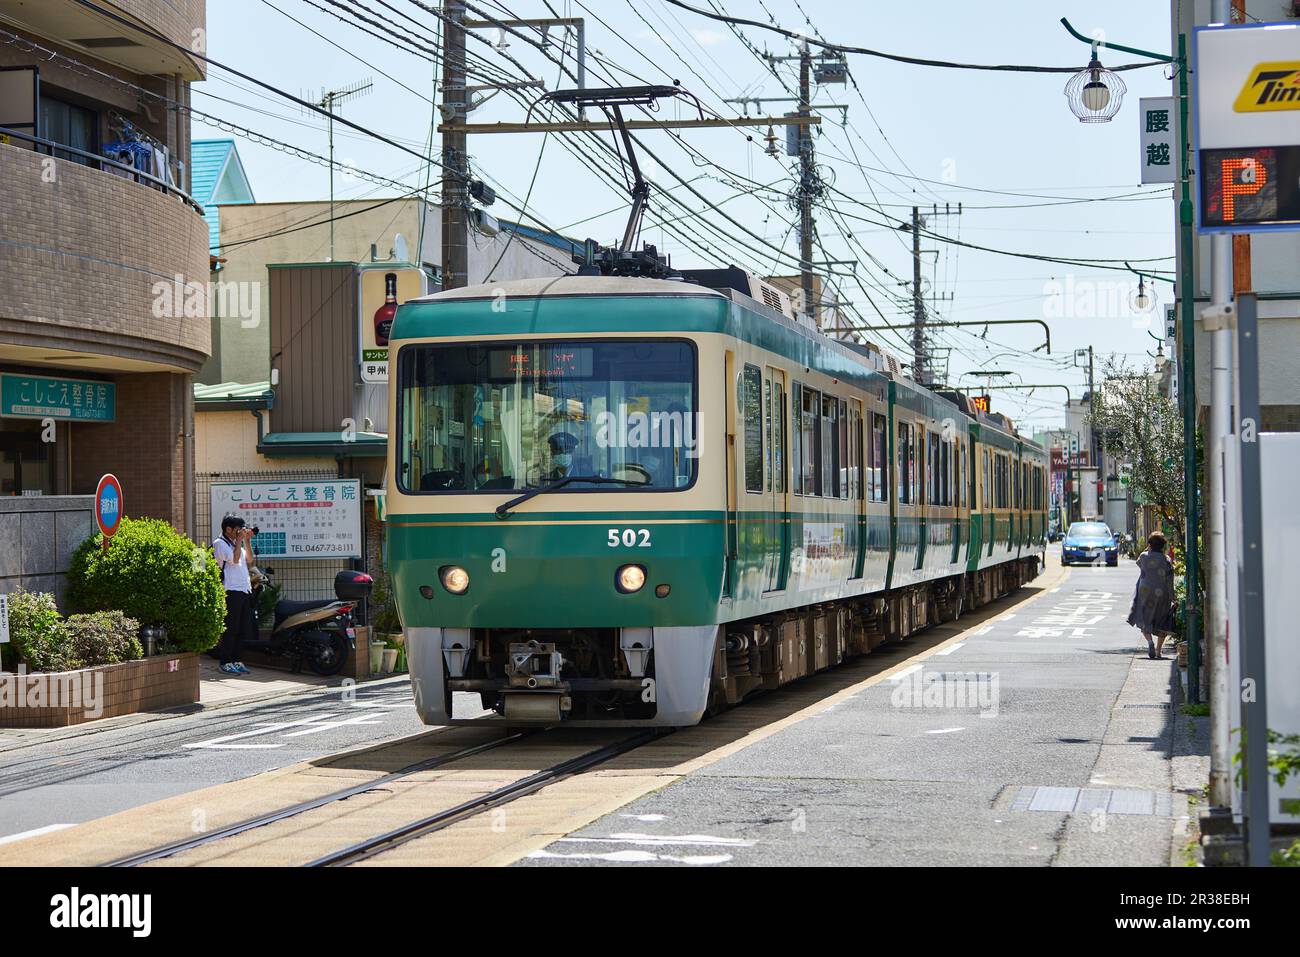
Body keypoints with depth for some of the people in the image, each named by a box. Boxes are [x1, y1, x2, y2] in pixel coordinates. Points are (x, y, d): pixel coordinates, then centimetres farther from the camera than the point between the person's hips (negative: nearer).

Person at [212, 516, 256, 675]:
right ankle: (225, 662, -5)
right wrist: (240, 540, -10)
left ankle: (236, 660, 16)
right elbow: (234, 559, -16)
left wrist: (248, 540, 11)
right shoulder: (219, 543, -5)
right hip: (230, 592, -9)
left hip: (244, 591, 9)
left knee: (242, 630, 10)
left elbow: (249, 560, 17)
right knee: (229, 629, -8)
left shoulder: (236, 544, 21)